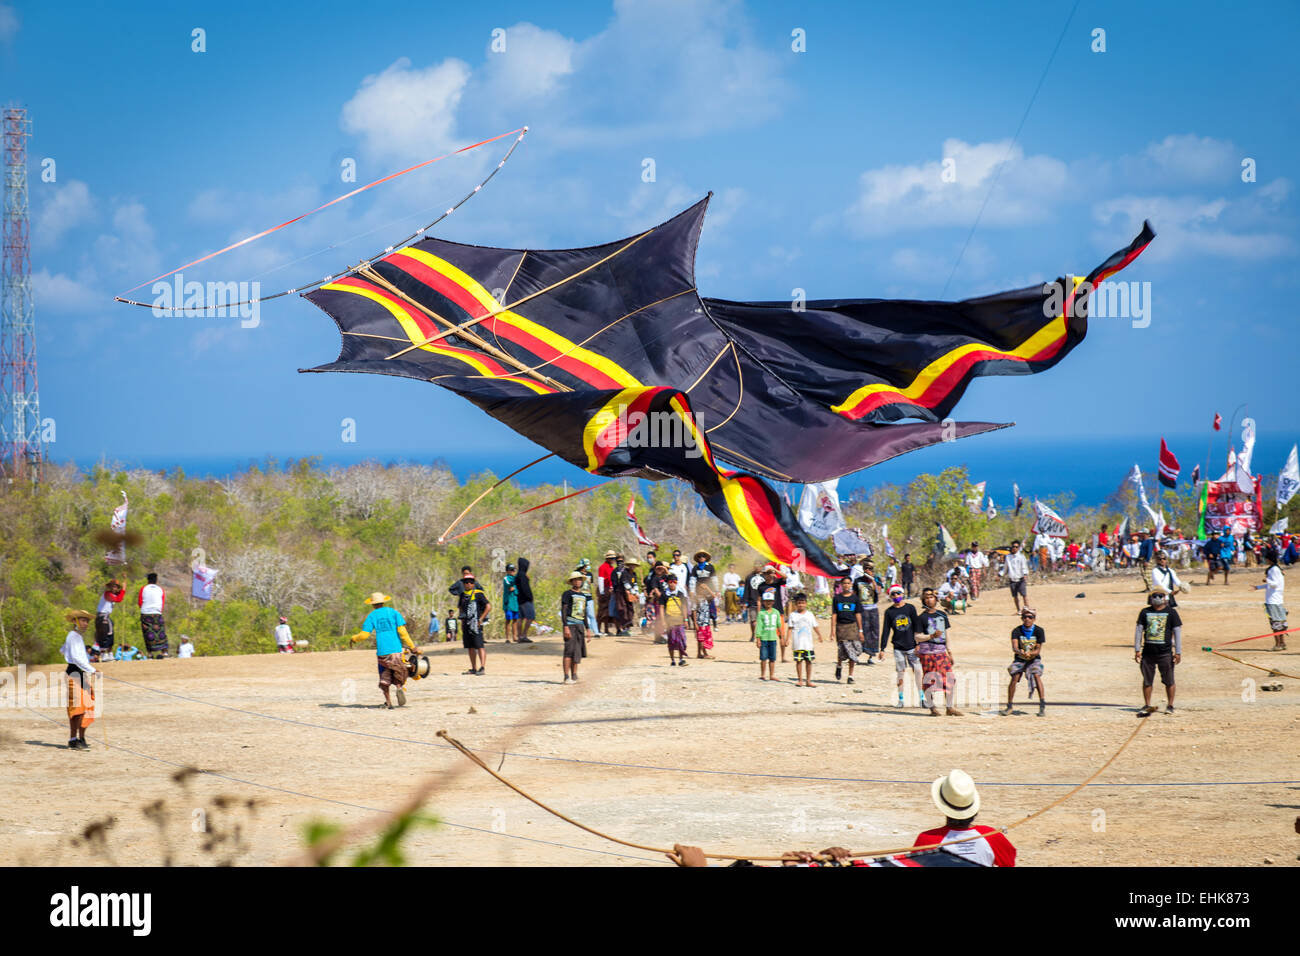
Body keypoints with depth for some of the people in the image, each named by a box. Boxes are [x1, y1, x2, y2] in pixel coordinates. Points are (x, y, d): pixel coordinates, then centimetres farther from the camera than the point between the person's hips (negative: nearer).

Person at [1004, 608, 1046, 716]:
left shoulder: (1039, 631, -9)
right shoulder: (1016, 631, -9)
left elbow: (1038, 650, -13)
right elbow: (1014, 647, -22)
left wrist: (1030, 653, -34)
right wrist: (1020, 652, -45)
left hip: (1034, 659, -1)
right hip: (1020, 659, 1)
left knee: (1036, 675, -27)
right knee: (1014, 677, -21)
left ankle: (1042, 706, -28)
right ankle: (1009, 707, -9)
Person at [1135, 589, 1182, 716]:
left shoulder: (1171, 613, 2)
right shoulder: (1145, 612, 9)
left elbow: (1177, 632, 1)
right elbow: (1139, 630, 11)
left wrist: (1178, 652, -3)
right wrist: (1137, 650, 5)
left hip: (1165, 652, -3)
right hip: (1148, 651, 3)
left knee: (1168, 680, 1)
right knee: (1147, 680, 6)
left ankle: (1170, 705, 11)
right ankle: (1147, 706, 15)